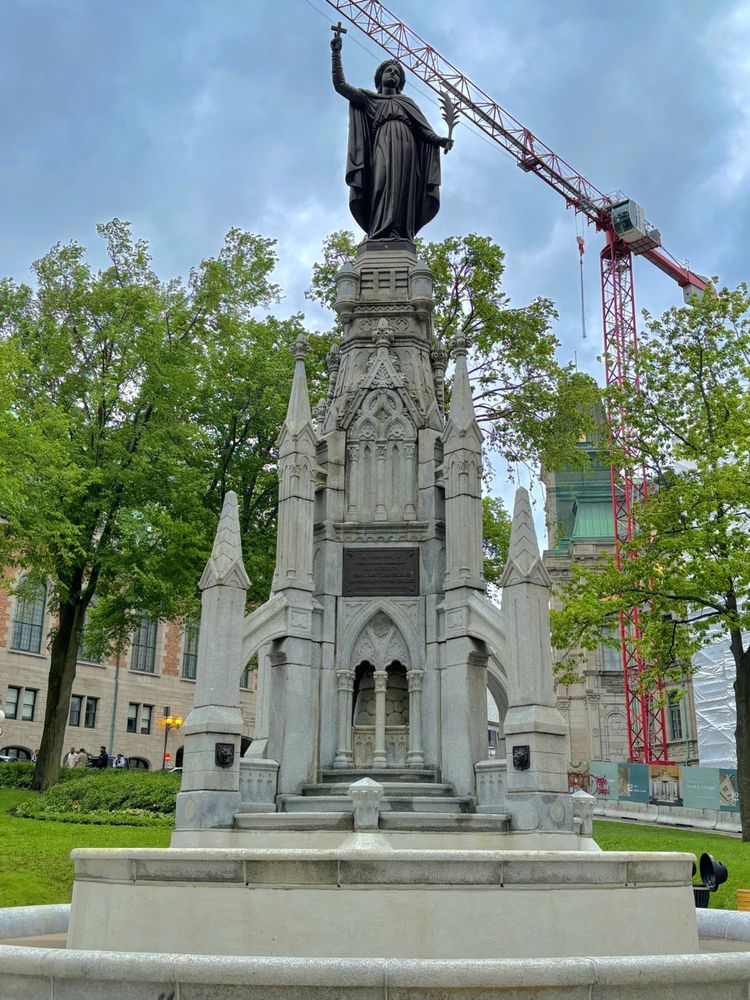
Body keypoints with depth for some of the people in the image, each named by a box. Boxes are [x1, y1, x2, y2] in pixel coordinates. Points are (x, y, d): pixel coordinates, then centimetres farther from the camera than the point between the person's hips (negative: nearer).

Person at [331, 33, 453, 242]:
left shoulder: (407, 102, 29)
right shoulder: (370, 98, 26)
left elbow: (423, 129, 15)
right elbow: (340, 85, 16)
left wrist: (440, 140, -5)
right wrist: (336, 54, 10)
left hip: (405, 148, 2)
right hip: (383, 146, -2)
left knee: (403, 187, -16)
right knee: (383, 183, -22)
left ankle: (400, 235, -29)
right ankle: (381, 233, -36)